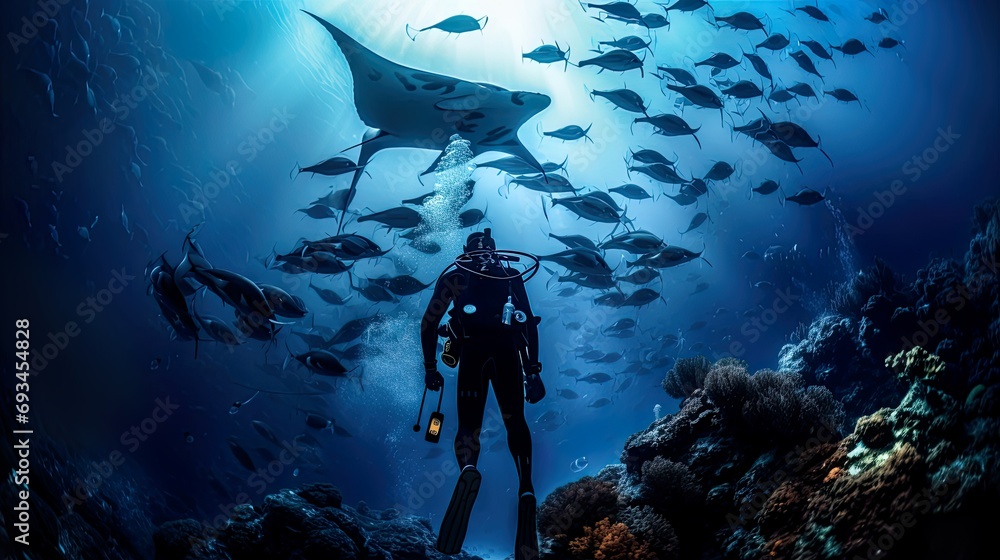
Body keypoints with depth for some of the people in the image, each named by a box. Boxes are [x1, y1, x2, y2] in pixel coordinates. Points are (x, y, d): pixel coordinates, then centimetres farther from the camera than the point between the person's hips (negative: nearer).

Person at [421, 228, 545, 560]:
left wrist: (430, 367, 20)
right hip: (508, 348, 1)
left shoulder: (454, 275, 20)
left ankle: (468, 469, -34)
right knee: (514, 420, 10)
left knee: (468, 424, 1)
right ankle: (526, 488, -13)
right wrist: (533, 370, 18)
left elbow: (429, 324, 14)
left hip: (473, 349, -1)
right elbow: (530, 323, 17)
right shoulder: (511, 275, 22)